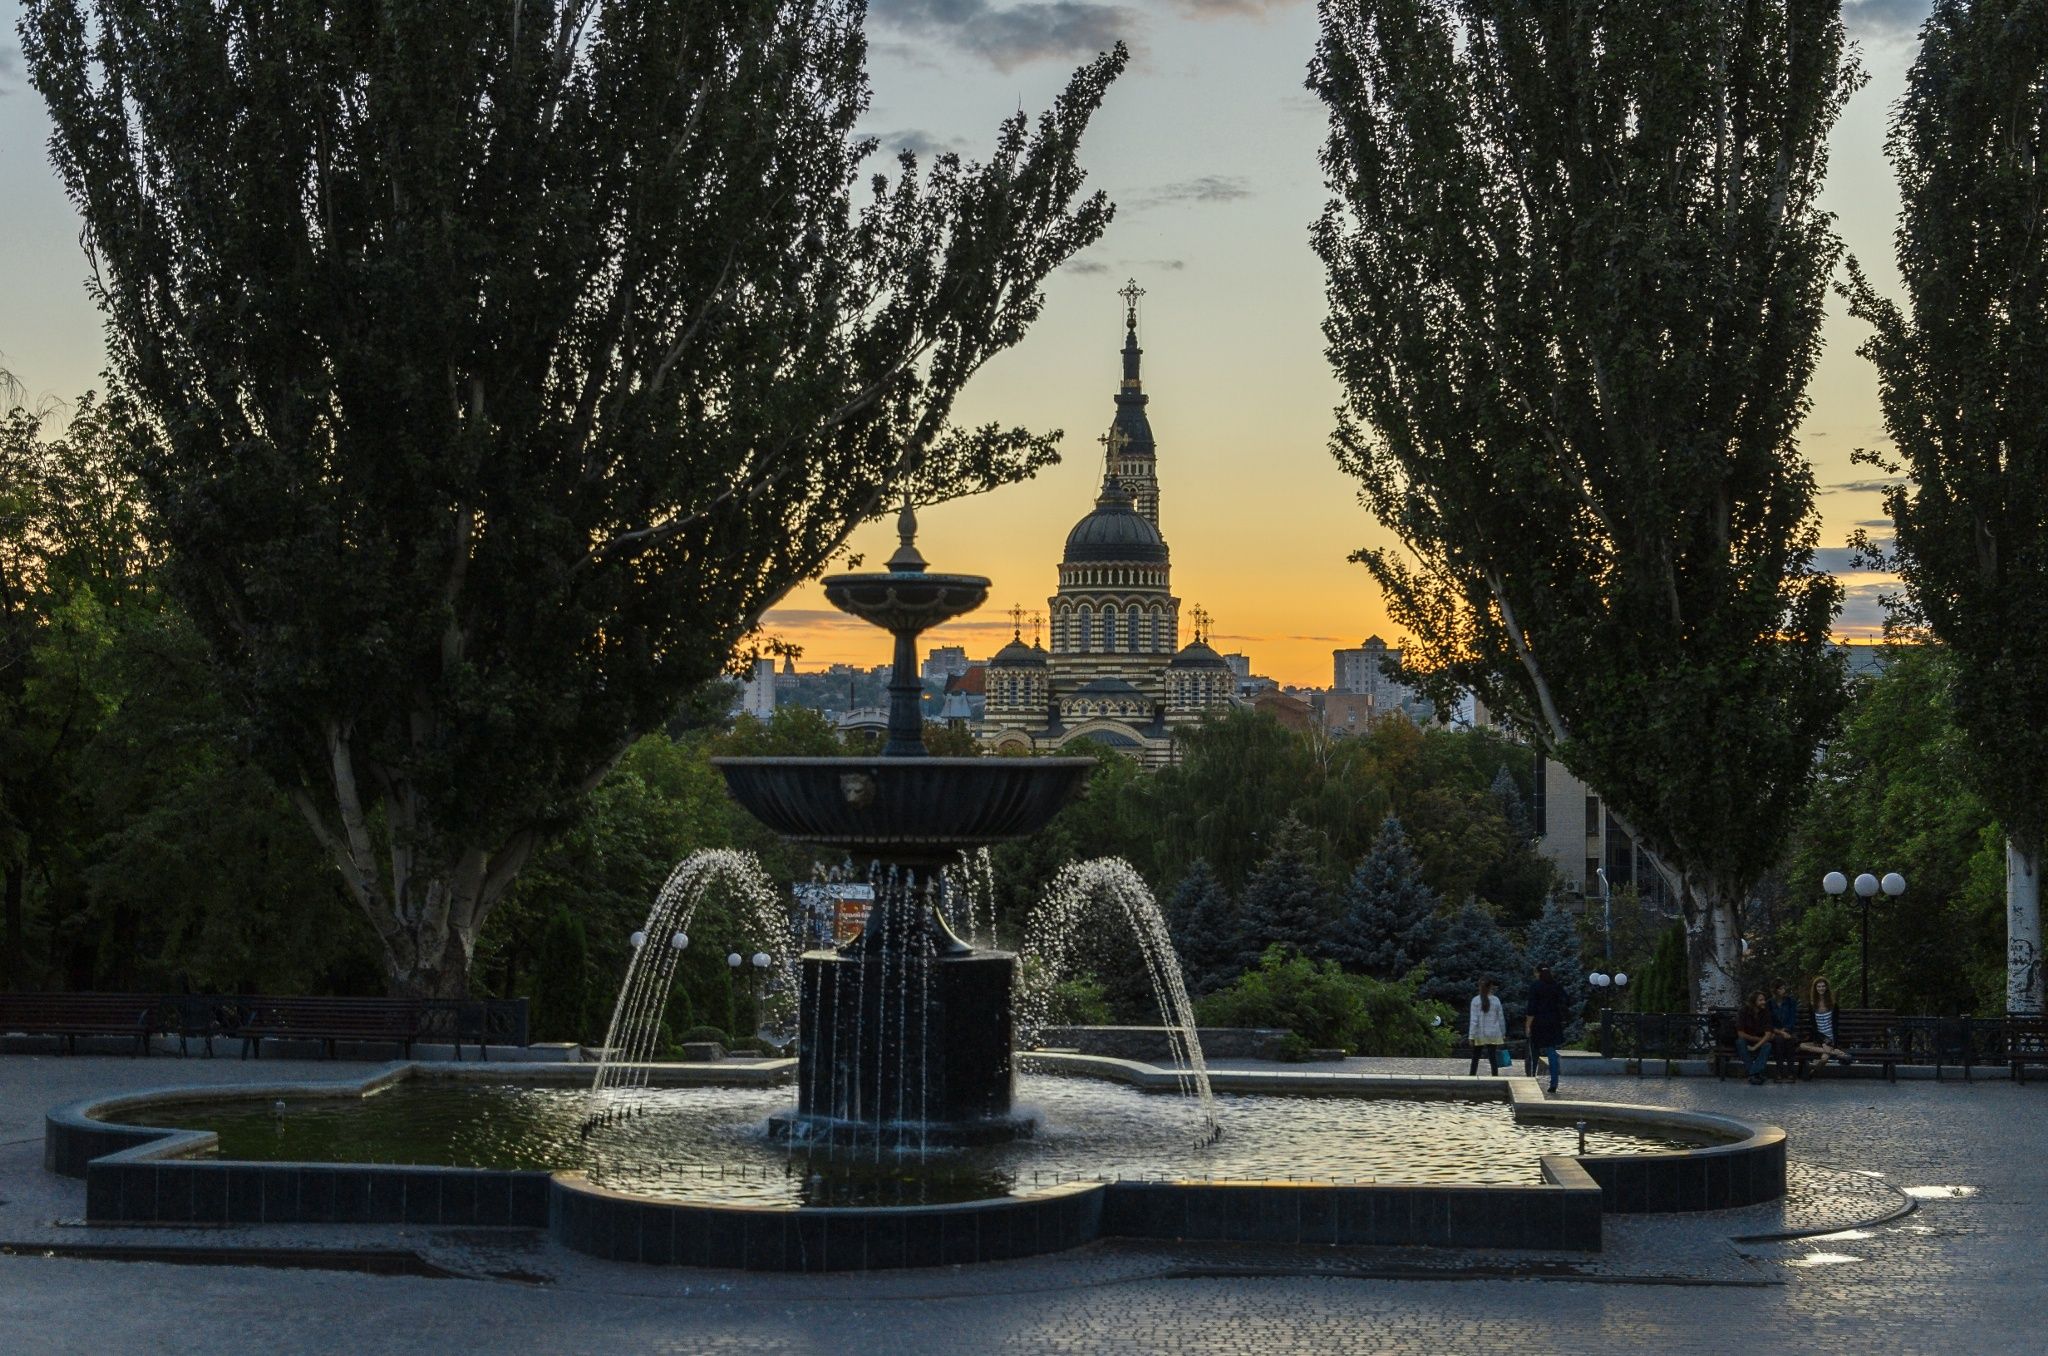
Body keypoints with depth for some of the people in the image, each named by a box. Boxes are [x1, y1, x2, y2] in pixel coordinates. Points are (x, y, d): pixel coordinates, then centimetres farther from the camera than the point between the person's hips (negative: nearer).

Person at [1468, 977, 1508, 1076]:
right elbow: (1501, 1019, 4)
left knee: (1475, 1057, 11)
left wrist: (1471, 1036, -7)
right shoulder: (1496, 1000, -2)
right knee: (1493, 1057, 4)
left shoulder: (1476, 1000, -8)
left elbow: (1474, 1020, -10)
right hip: (1493, 1034, 1)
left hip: (1479, 1035, -1)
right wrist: (1503, 1034, 15)